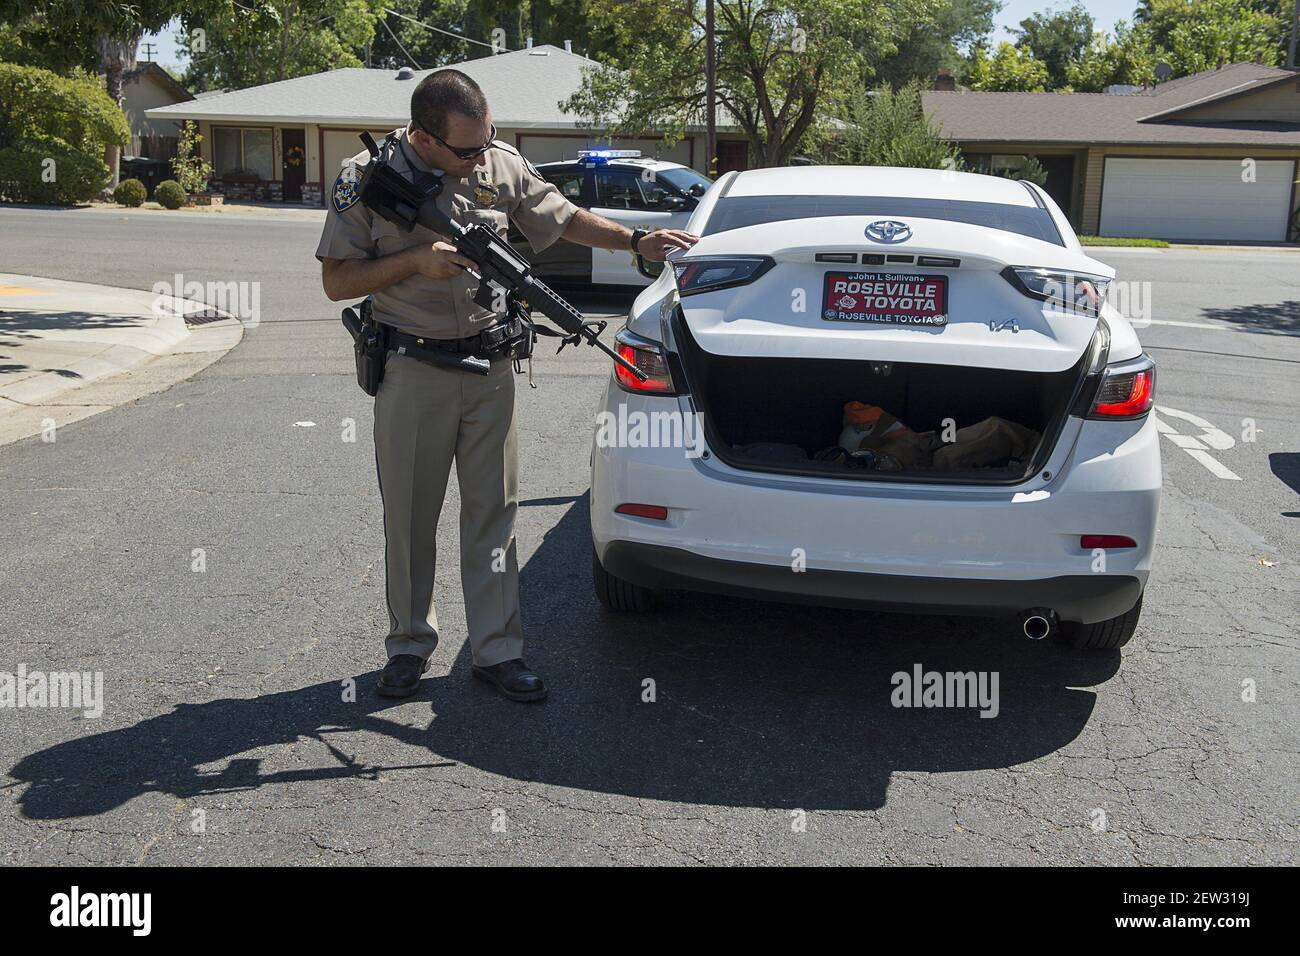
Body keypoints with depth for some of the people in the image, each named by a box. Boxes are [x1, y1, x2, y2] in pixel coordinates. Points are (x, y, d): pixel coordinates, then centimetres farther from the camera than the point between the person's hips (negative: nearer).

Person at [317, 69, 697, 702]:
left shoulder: (503, 164, 1)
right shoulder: (366, 179, -7)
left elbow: (564, 219, 14)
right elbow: (337, 281, -5)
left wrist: (636, 241, 5)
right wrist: (415, 260, -18)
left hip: (490, 369, 2)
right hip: (412, 373, -2)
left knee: (493, 513, 6)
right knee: (409, 517, 8)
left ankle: (496, 651, 15)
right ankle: (410, 644, 25)